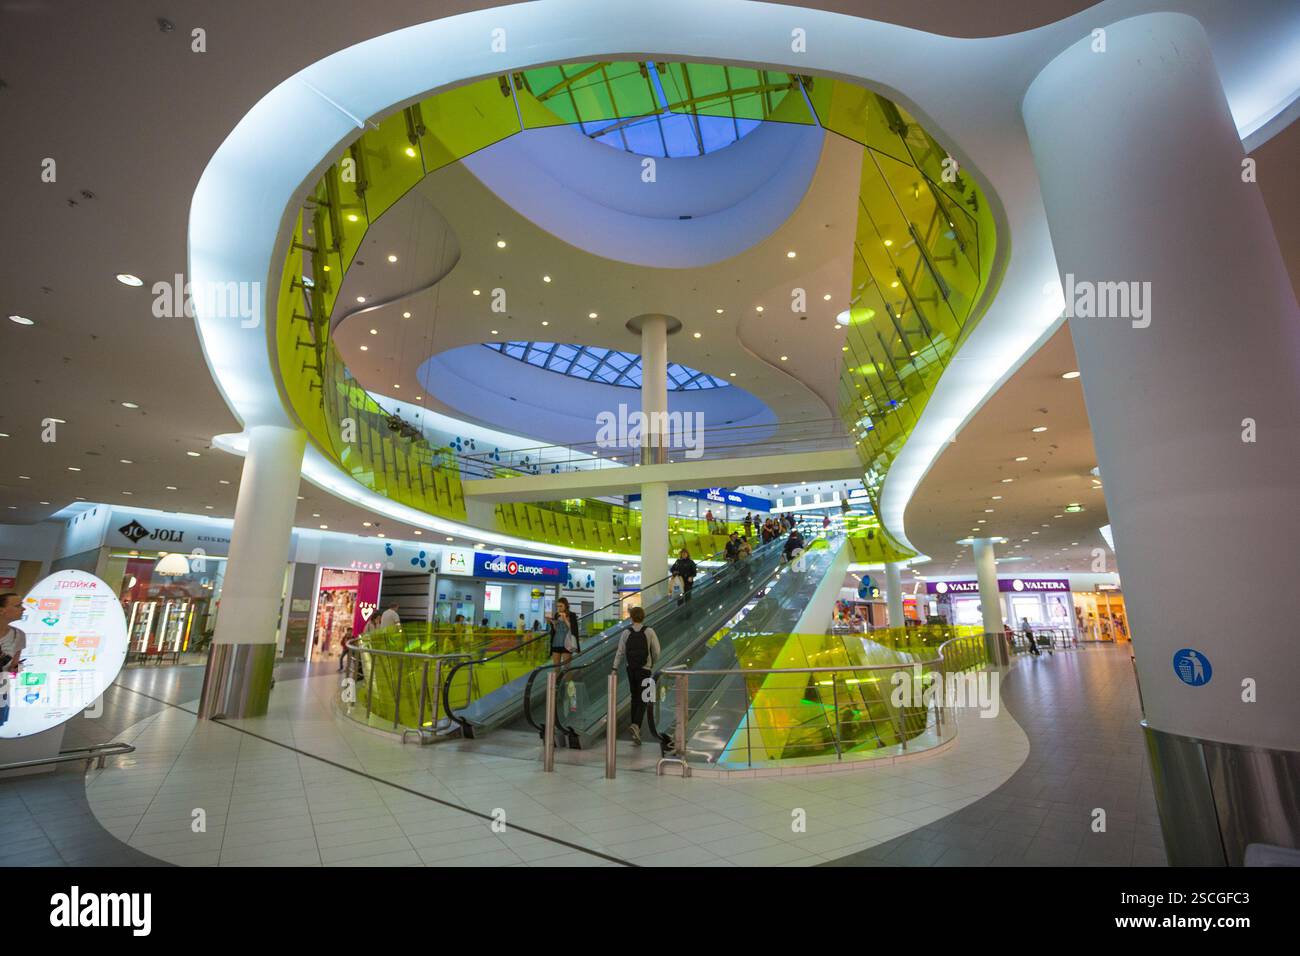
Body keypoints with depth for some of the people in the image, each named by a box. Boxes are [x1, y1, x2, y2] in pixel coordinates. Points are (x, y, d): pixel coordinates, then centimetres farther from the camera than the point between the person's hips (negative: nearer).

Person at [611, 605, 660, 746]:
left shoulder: (626, 633, -3)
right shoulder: (649, 632, -8)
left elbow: (620, 652, -7)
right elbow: (656, 651, -5)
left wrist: (615, 669, -6)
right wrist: (653, 663, 13)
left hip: (631, 669, 3)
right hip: (644, 670, -3)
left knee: (634, 698, 17)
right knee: (643, 700, 1)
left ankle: (635, 728, 24)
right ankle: (636, 725, -20)